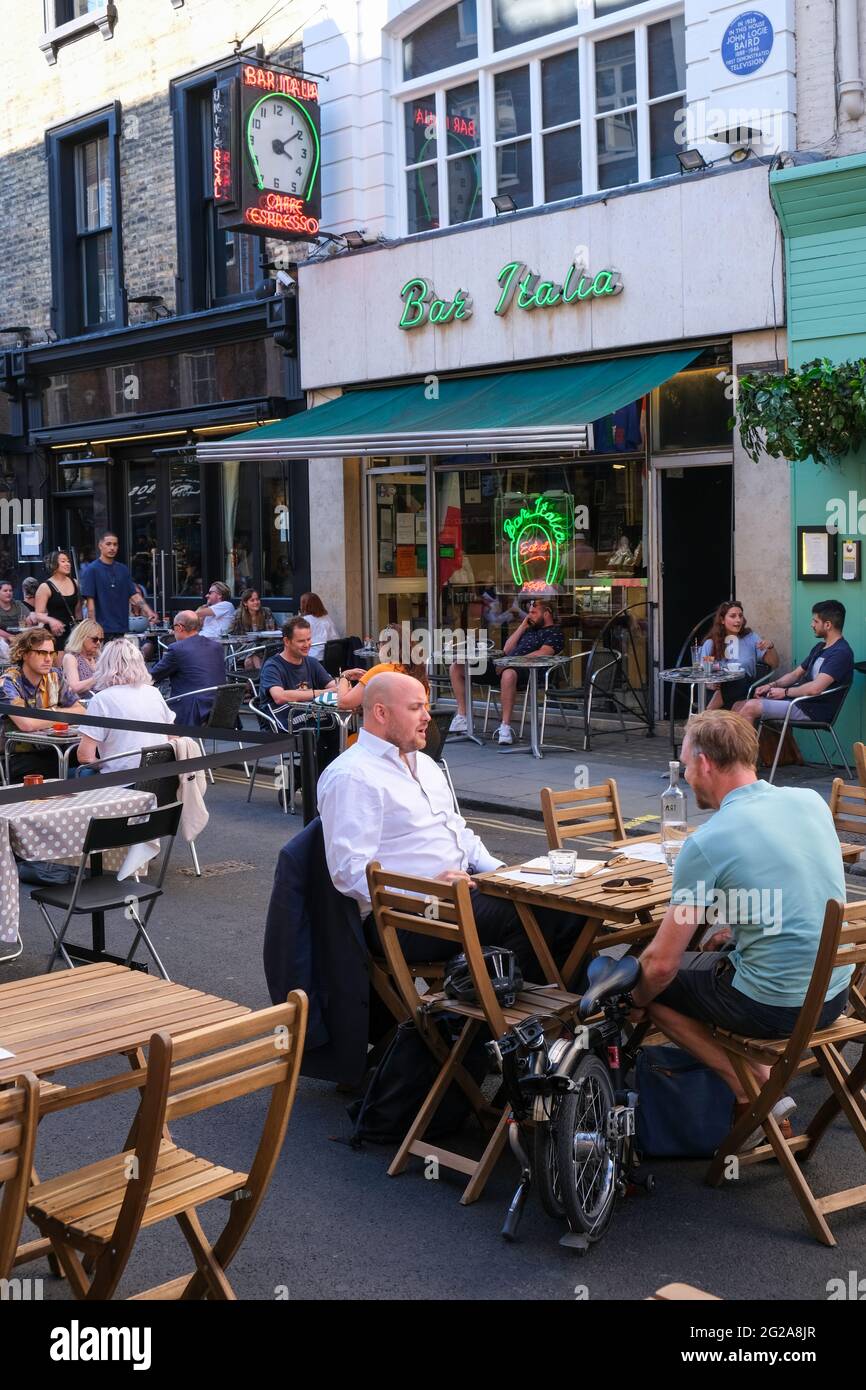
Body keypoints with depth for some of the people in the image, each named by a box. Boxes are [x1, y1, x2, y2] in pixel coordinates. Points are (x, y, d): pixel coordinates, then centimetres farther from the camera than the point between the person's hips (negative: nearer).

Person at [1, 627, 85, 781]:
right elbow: (26, 724, -25)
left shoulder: (55, 676, 7)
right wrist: (61, 716, -9)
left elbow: (81, 712, 5)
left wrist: (51, 712, -10)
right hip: (18, 757, -6)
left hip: (48, 751, 6)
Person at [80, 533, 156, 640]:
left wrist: (149, 611, -7)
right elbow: (89, 600, -7)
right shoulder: (91, 570, -4)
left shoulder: (123, 570, 12)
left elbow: (134, 595, 9)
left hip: (120, 629, 5)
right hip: (102, 629, -5)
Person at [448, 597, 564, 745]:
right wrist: (523, 626, 21)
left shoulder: (555, 633, 8)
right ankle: (461, 717, -2)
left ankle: (505, 726, -39)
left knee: (508, 674, -47)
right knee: (456, 668, 2)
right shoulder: (530, 630, 33)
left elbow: (542, 654, -11)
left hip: (528, 671, -9)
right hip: (502, 667, 9)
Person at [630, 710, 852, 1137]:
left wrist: (636, 997, 8)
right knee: (717, 954, 29)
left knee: (654, 982, 15)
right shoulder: (812, 801, 0)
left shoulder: (705, 843, -18)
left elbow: (661, 964, -13)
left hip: (775, 1007, -7)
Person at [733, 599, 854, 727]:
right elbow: (796, 674, 23)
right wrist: (771, 686, 6)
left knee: (751, 707, -21)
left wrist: (785, 692, -11)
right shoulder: (820, 647, 18)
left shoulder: (841, 653, -15)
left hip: (813, 710, -10)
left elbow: (815, 688, -26)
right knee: (740, 707, -1)